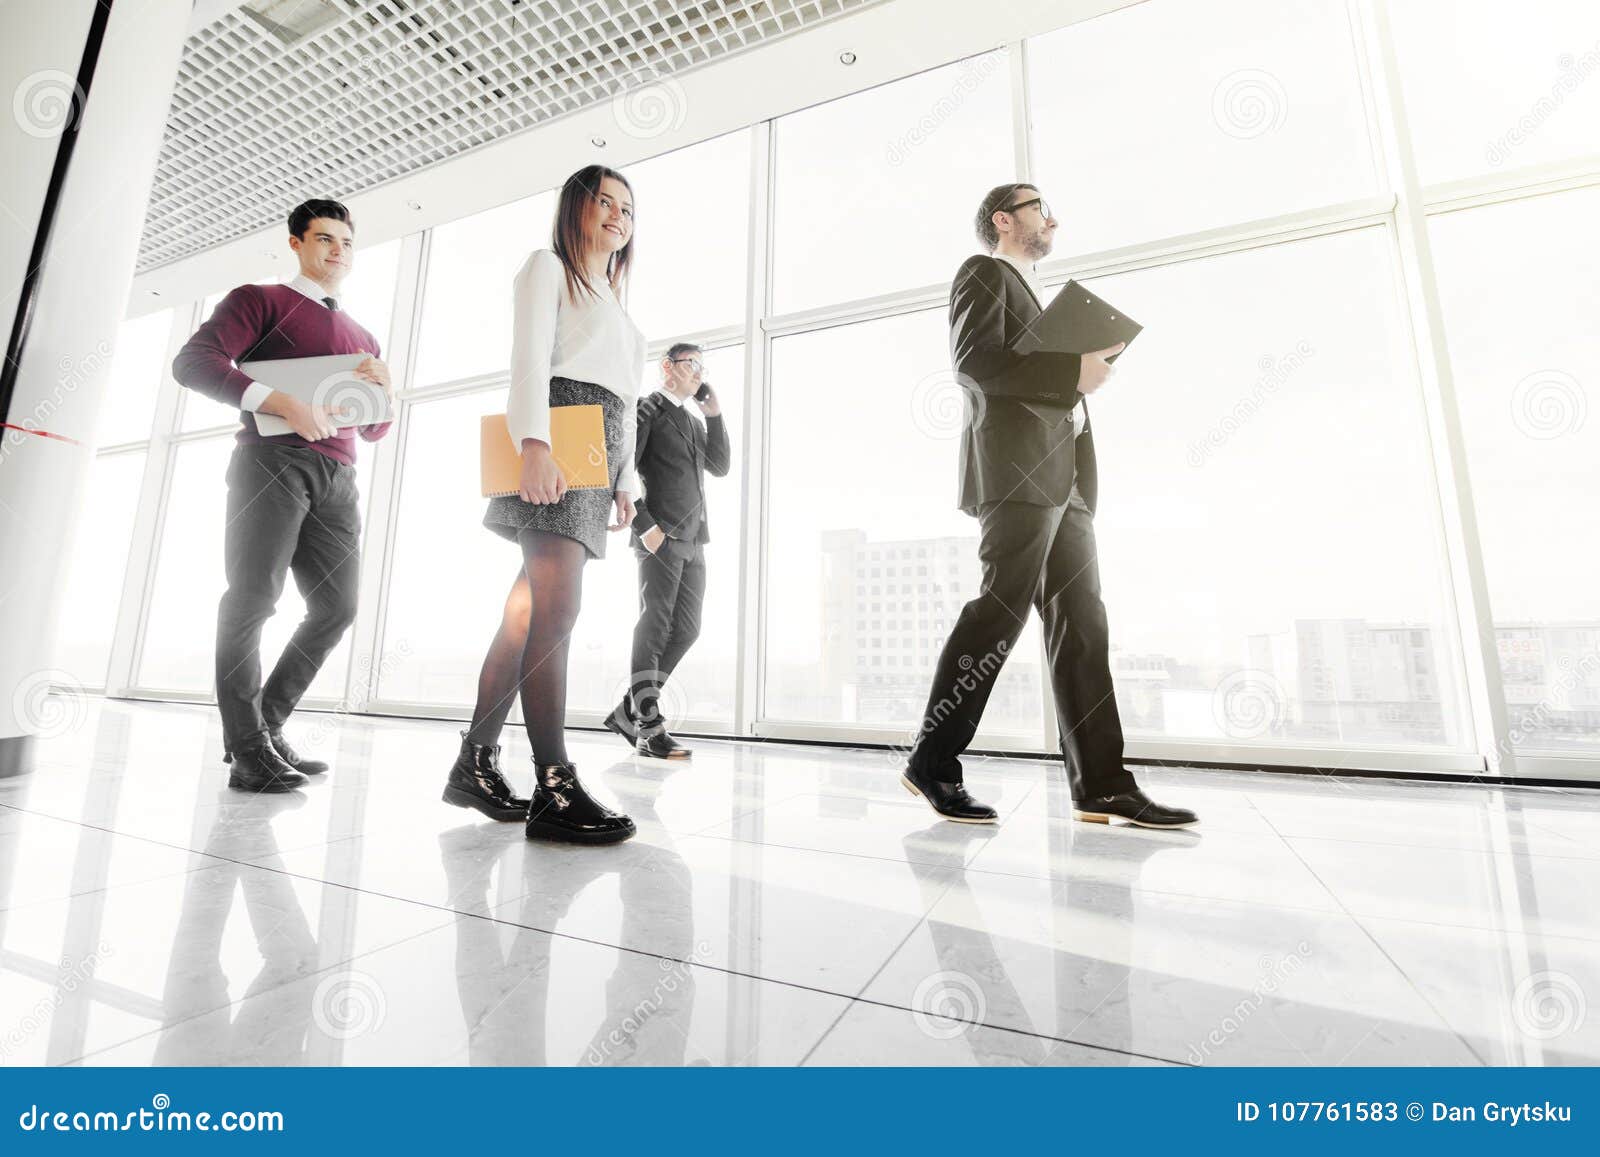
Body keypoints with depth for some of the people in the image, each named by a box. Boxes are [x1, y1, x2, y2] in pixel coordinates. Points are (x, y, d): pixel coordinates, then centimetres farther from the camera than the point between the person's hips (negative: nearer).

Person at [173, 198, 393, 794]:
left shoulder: (363, 338, 28)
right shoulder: (260, 300, 11)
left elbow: (372, 430, 27)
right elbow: (192, 362, -4)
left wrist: (385, 390, 5)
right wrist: (284, 403, -19)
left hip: (337, 477, 6)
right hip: (274, 459, -5)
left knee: (336, 607, -1)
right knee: (254, 595, -12)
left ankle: (266, 727, 12)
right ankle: (248, 751, -6)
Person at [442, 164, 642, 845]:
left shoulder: (615, 304, 35)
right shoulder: (548, 267, 12)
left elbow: (623, 404, 27)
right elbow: (529, 361, -6)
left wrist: (626, 481, 15)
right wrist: (533, 443, -22)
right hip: (554, 441, -8)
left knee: (530, 611, 1)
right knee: (557, 607, -20)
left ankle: (474, 764, 6)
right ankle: (554, 789, -21)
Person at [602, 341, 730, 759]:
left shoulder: (694, 422, 26)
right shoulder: (646, 411, 2)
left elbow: (720, 467, 15)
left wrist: (715, 415, 8)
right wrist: (644, 525, -15)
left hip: (693, 540, 8)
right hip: (660, 537, -8)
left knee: (685, 630, 4)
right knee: (654, 627, -7)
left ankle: (629, 711, 13)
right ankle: (650, 728, -3)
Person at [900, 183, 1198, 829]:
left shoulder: (1036, 296, 35)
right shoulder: (984, 272, 8)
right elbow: (973, 358, -10)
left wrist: (1089, 364, 15)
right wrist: (1073, 372, -8)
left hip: (1063, 478, 9)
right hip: (1017, 467, -9)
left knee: (1081, 620, 0)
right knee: (1002, 610, -15)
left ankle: (1102, 786, 2)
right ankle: (932, 762, -5)